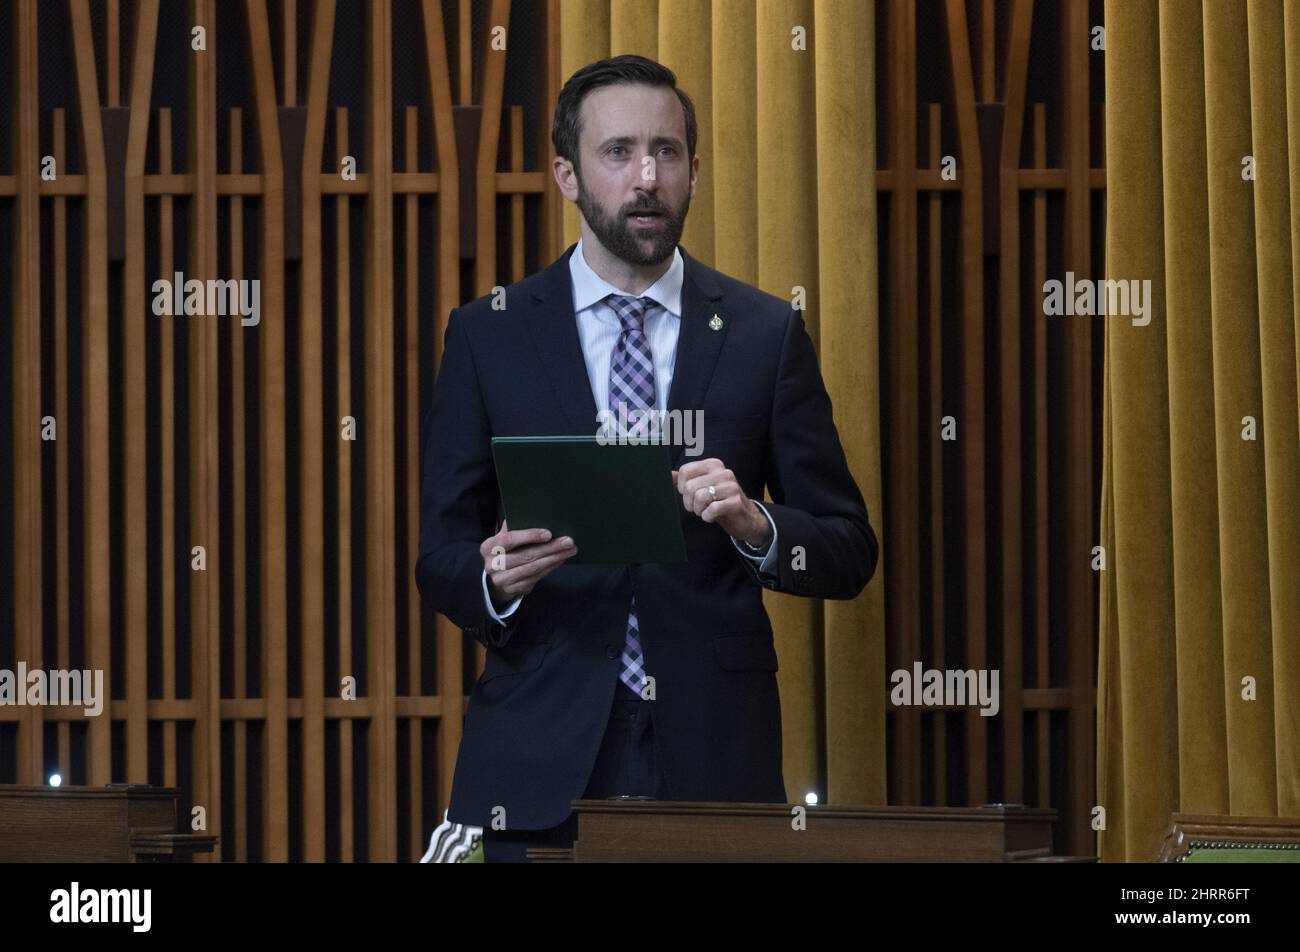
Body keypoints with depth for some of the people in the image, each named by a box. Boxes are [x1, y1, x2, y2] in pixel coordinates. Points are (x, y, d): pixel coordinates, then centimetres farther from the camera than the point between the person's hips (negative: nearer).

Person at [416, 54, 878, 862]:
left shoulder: (766, 334, 6)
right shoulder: (489, 337, 6)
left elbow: (849, 553, 6)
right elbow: (441, 557, 6)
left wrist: (754, 524, -14)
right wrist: (494, 578, -17)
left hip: (712, 759, 0)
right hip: (542, 761, 0)